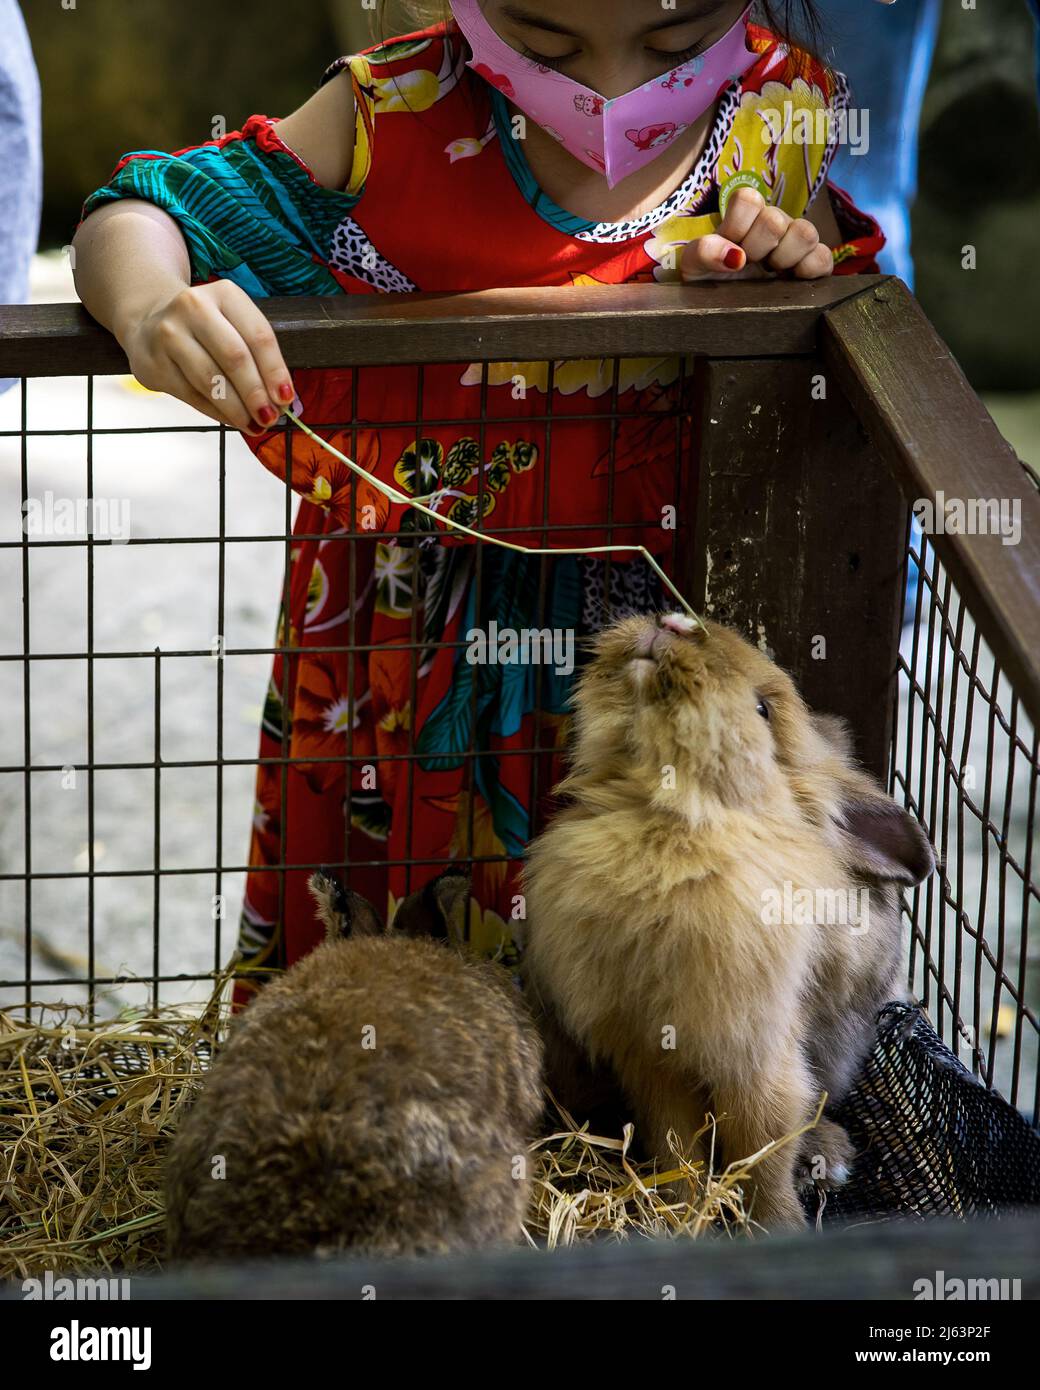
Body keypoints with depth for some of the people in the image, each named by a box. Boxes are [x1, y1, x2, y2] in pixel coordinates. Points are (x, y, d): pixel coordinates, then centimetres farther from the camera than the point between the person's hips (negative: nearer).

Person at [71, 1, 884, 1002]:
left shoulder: (784, 123, -10)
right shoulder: (396, 112, -15)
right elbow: (137, 216, -11)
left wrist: (805, 281, -21)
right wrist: (151, 307, -34)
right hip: (397, 631, 0)